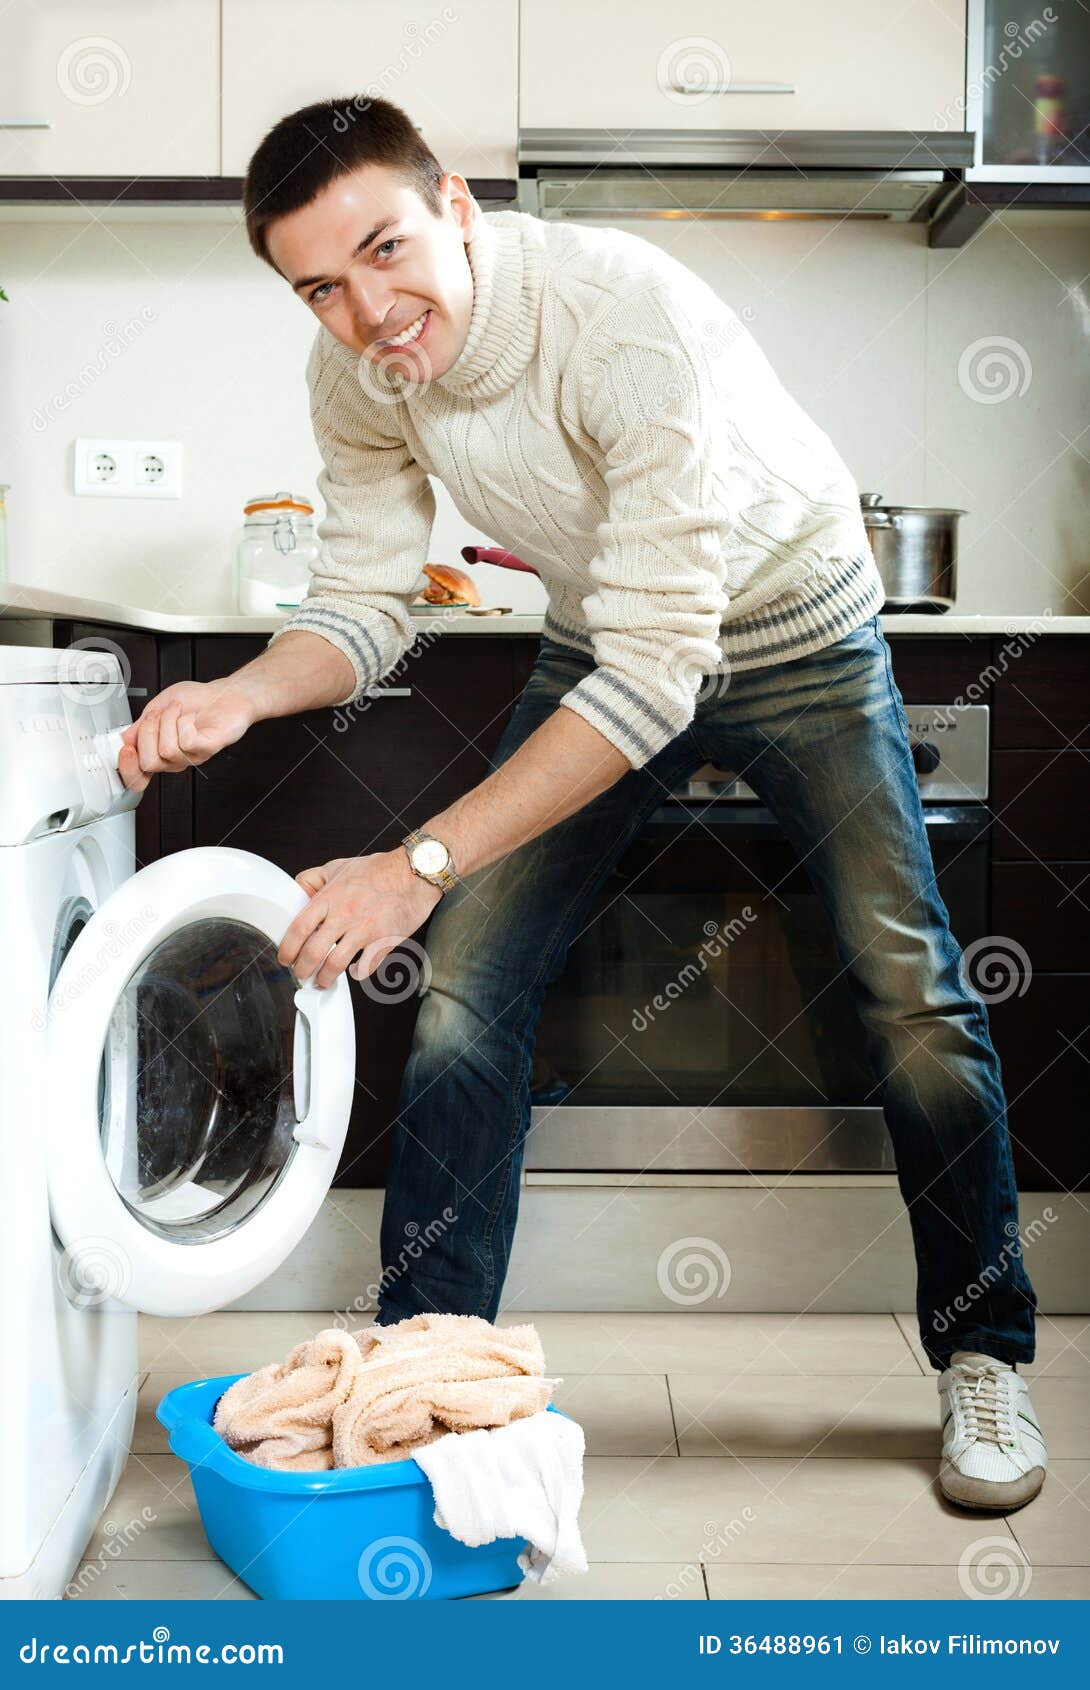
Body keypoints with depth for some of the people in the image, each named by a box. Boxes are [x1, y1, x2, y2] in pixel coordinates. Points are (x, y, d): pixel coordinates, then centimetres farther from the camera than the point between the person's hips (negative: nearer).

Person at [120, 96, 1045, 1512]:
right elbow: (367, 603, -5)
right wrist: (242, 694, -28)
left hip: (794, 633, -4)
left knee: (911, 989, -8)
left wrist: (422, 862, -42)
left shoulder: (628, 313, -36)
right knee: (464, 983, -6)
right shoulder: (354, 374, -16)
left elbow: (656, 671, -39)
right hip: (605, 637, 5)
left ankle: (984, 1356, 13)